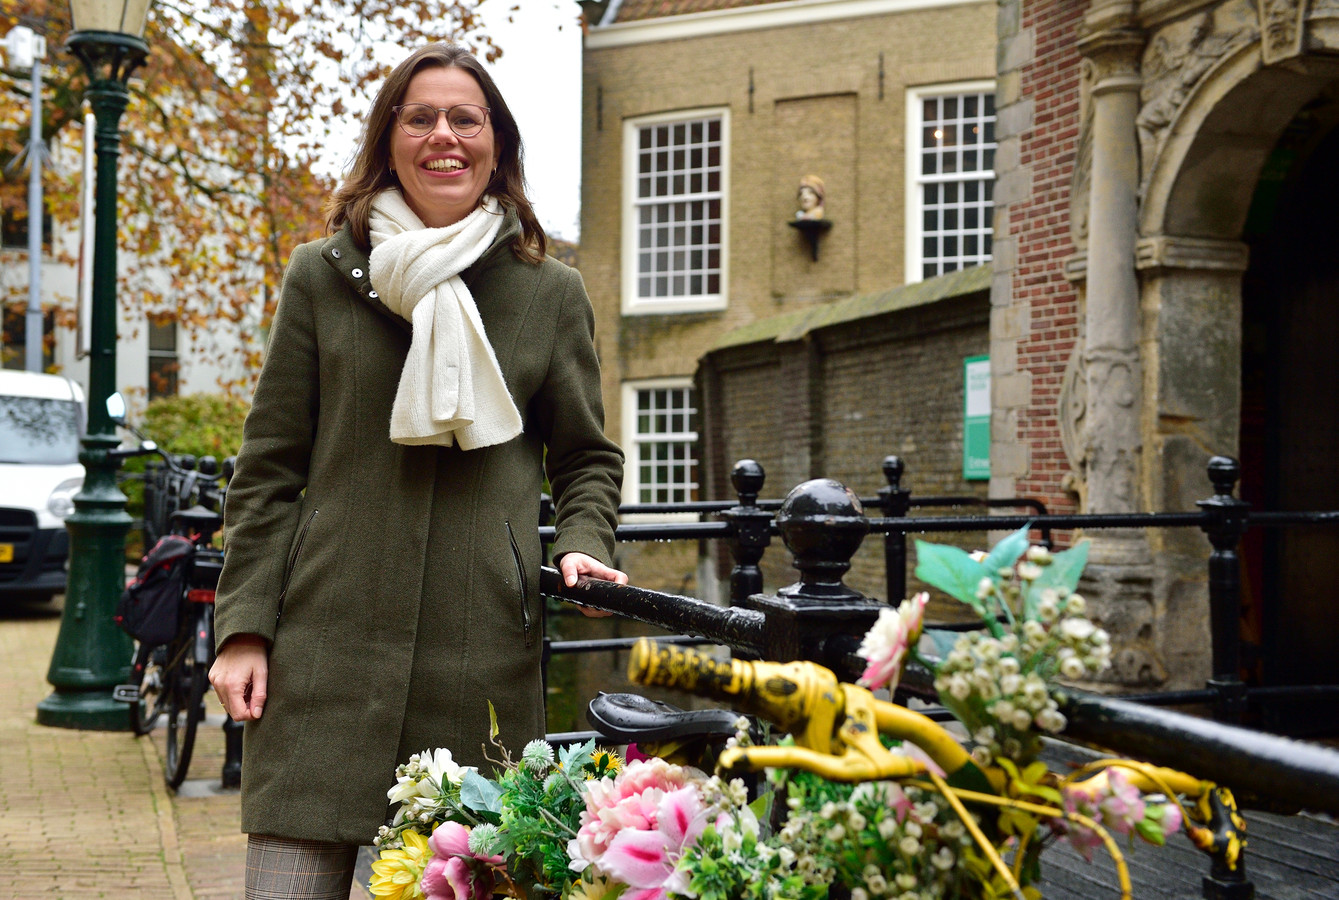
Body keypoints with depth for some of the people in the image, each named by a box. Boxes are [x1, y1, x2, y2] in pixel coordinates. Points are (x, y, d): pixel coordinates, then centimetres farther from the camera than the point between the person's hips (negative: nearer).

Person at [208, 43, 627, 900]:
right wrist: (244, 627, 2)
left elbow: (588, 457, 18)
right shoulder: (322, 277, 9)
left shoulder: (551, 293, 11)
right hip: (331, 644, 0)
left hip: (485, 650, 0)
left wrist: (583, 546, -4)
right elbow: (269, 470, 9)